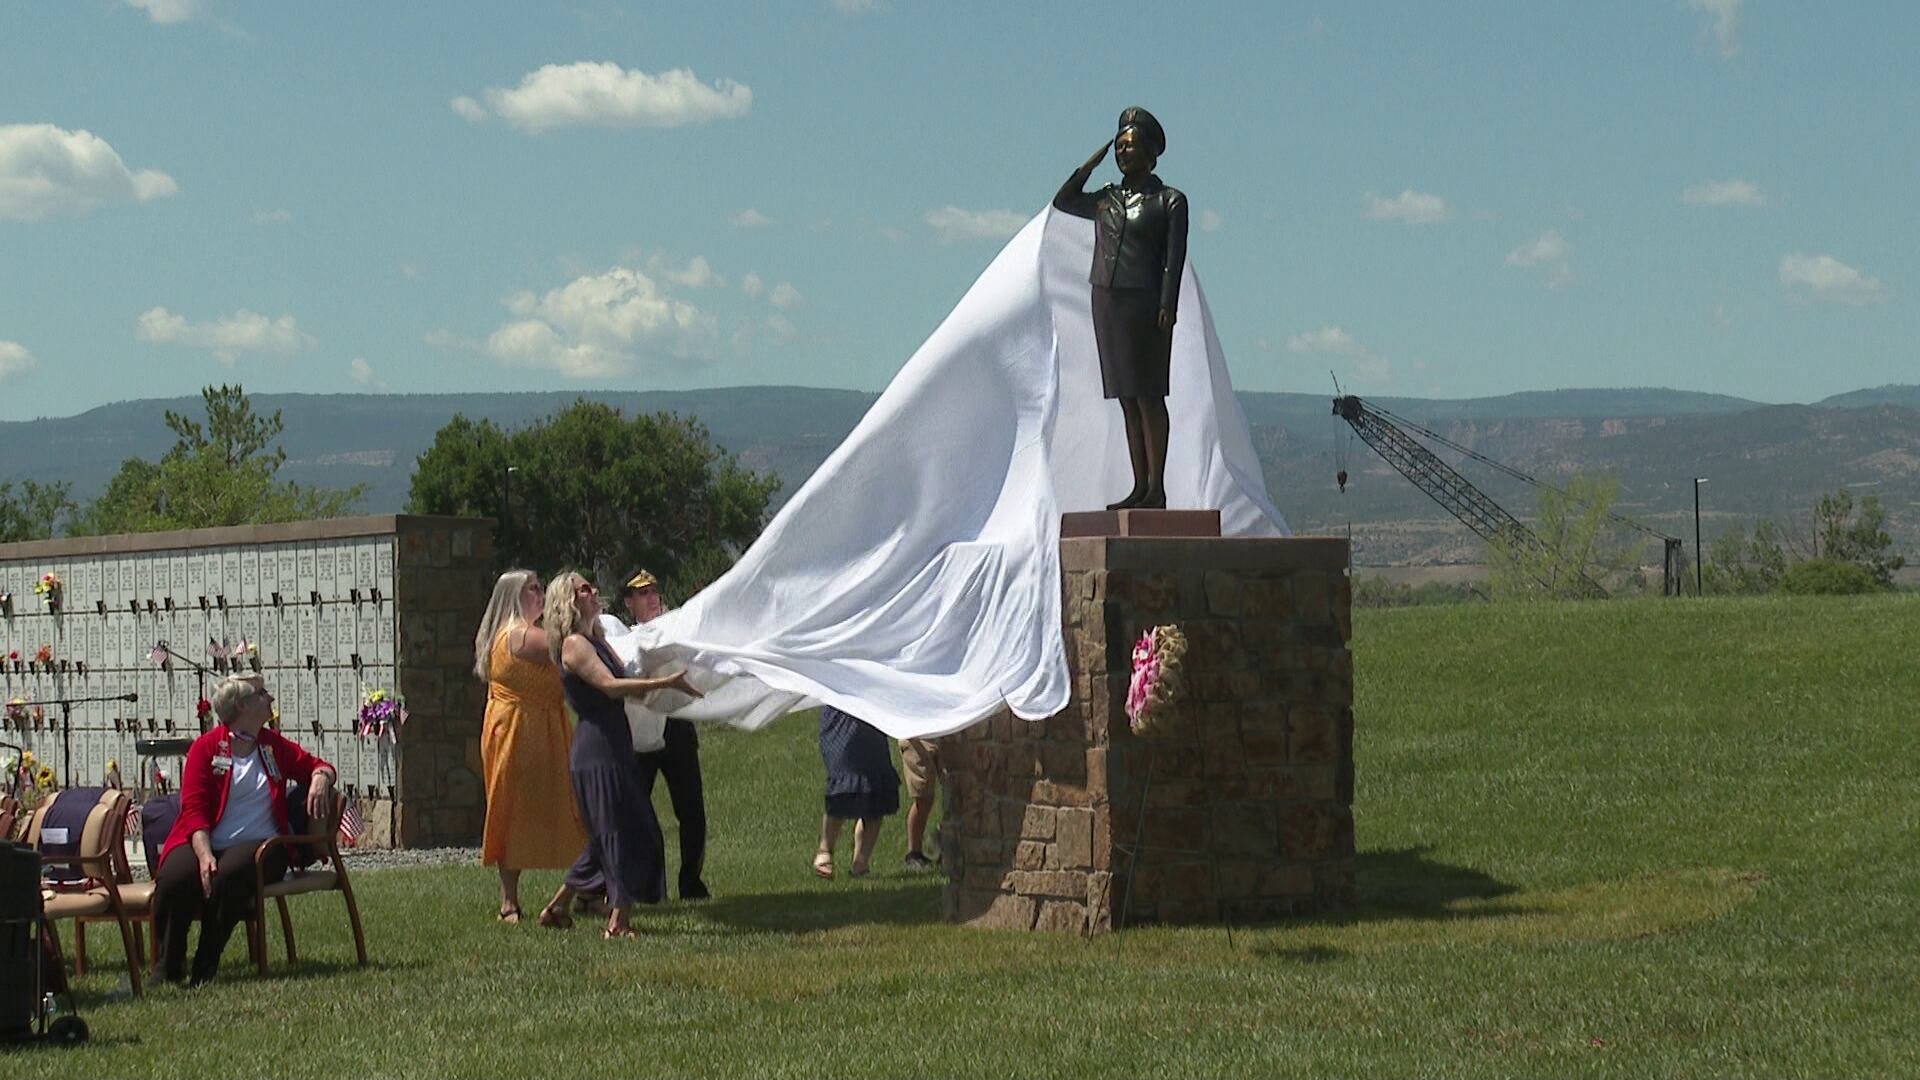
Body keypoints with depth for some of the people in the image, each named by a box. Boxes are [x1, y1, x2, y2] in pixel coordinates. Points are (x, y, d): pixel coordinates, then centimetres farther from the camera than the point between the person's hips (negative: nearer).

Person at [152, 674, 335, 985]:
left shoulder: (274, 746, 18)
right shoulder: (206, 747, 5)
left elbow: (316, 766, 28)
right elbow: (194, 808, -5)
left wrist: (321, 778, 0)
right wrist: (204, 855, -21)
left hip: (257, 844, 2)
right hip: (205, 843, -2)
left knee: (230, 875, -35)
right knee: (175, 879, -35)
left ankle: (205, 969, -20)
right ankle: (168, 968, -15)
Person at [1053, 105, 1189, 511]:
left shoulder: (1169, 201, 0)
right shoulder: (1107, 200, 15)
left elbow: (1174, 258, -6)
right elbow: (1063, 201, 25)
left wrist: (1168, 306, -15)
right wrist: (1092, 162, 17)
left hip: (1144, 303, -6)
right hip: (1106, 301, 6)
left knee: (1148, 396, -8)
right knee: (1127, 399, 6)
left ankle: (1156, 489, -7)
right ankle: (1140, 488, 9)